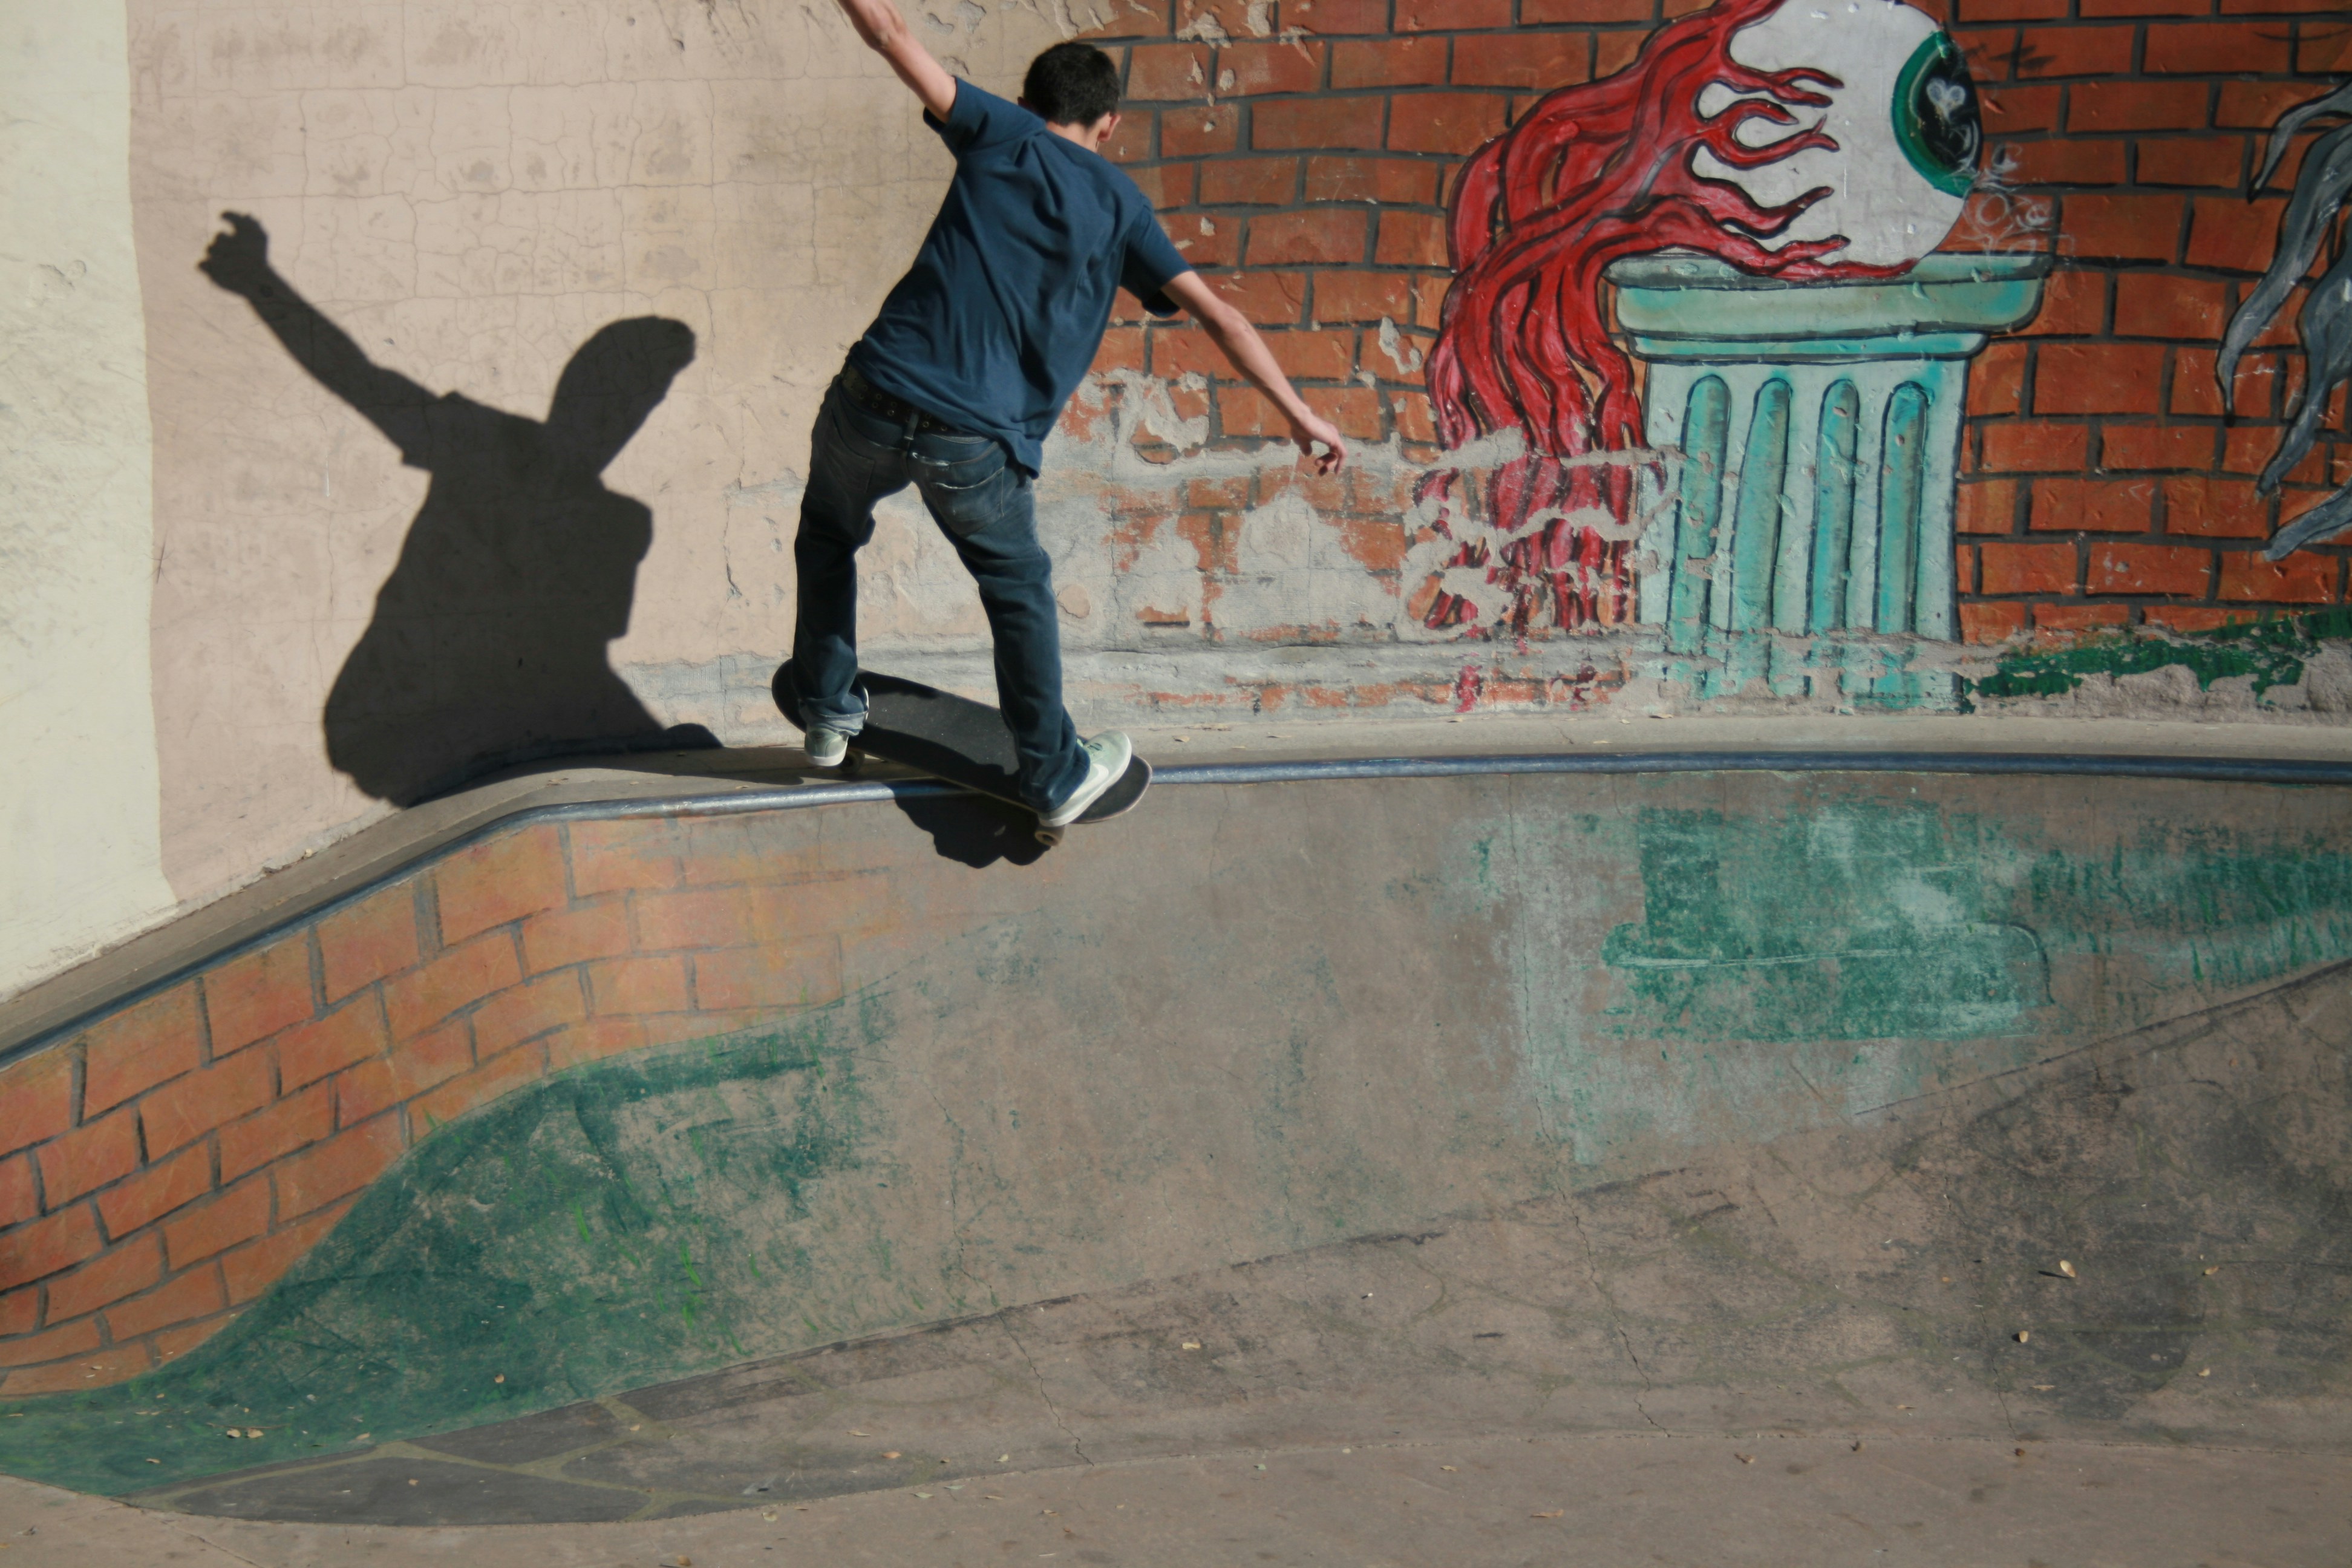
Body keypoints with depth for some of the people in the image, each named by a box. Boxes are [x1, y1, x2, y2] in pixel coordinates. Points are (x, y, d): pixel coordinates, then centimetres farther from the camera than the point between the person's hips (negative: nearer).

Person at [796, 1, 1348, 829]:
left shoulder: (1002, 135, 8)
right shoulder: (1120, 204, 11)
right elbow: (1216, 313, 7)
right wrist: (1299, 414, 10)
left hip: (875, 402, 0)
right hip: (978, 443, 0)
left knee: (829, 536, 29)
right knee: (1017, 587, 23)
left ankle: (829, 714, 38)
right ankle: (1056, 777, 28)